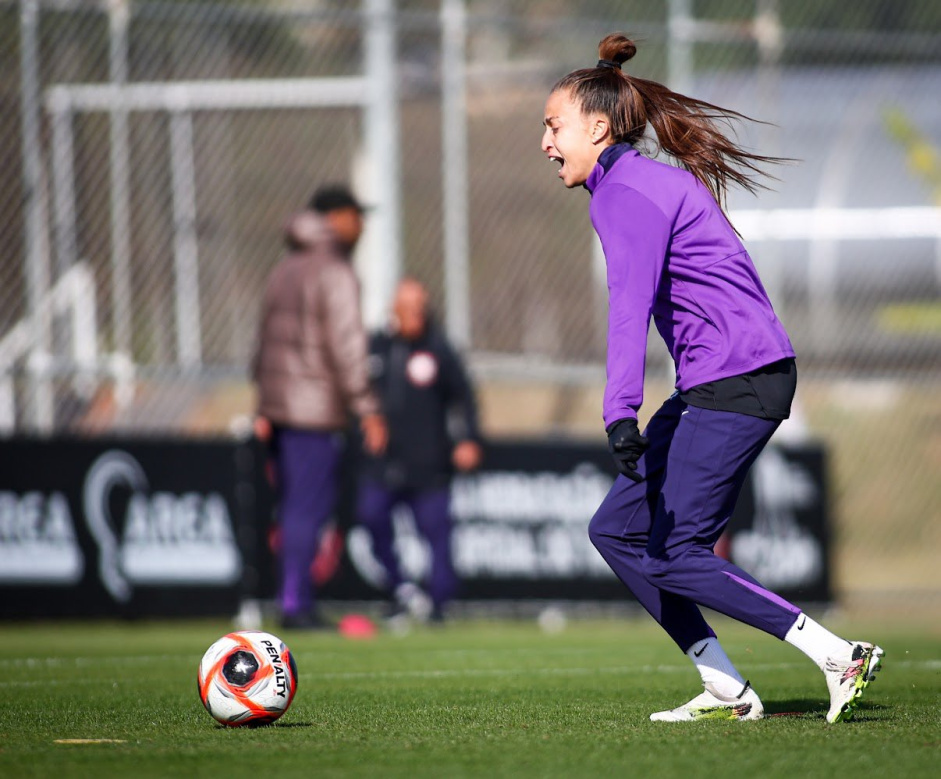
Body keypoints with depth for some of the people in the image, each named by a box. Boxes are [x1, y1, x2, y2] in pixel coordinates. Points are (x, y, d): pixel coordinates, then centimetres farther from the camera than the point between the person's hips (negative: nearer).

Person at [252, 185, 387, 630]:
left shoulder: (284, 271, 17)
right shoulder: (334, 273, -10)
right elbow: (345, 346, -17)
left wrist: (264, 407, 20)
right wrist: (366, 408, -16)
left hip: (278, 405, 8)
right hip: (315, 409, -8)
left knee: (295, 506, 11)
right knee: (309, 506, -7)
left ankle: (297, 601, 11)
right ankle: (295, 604, -9)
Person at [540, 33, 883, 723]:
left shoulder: (629, 193, -13)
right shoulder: (646, 181, 19)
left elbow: (630, 305, -26)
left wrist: (621, 414, -36)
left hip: (739, 382, -10)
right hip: (710, 387, 10)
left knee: (675, 555, -11)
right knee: (617, 530, 8)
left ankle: (841, 657, -10)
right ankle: (726, 692, 6)